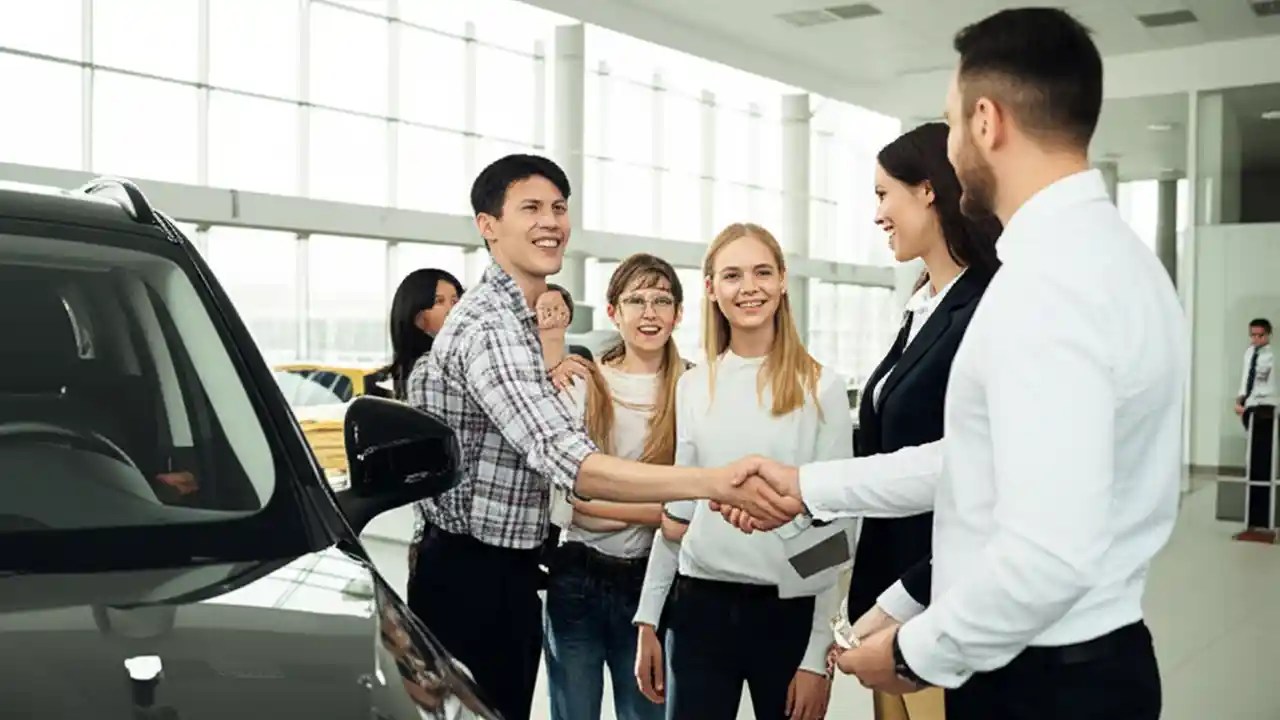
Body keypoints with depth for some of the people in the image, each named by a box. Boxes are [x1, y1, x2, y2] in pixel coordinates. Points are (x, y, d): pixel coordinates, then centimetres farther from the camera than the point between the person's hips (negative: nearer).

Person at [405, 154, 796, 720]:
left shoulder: (514, 320, 13)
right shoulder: (489, 327, -23)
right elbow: (569, 462, -35)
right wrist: (714, 483, -44)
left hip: (505, 570, 10)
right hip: (473, 576, -10)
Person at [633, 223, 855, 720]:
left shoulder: (820, 388, -4)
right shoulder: (694, 386, 6)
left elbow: (837, 528, -5)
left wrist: (818, 655, -8)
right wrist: (648, 618, 10)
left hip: (789, 611, -2)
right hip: (700, 605, 3)